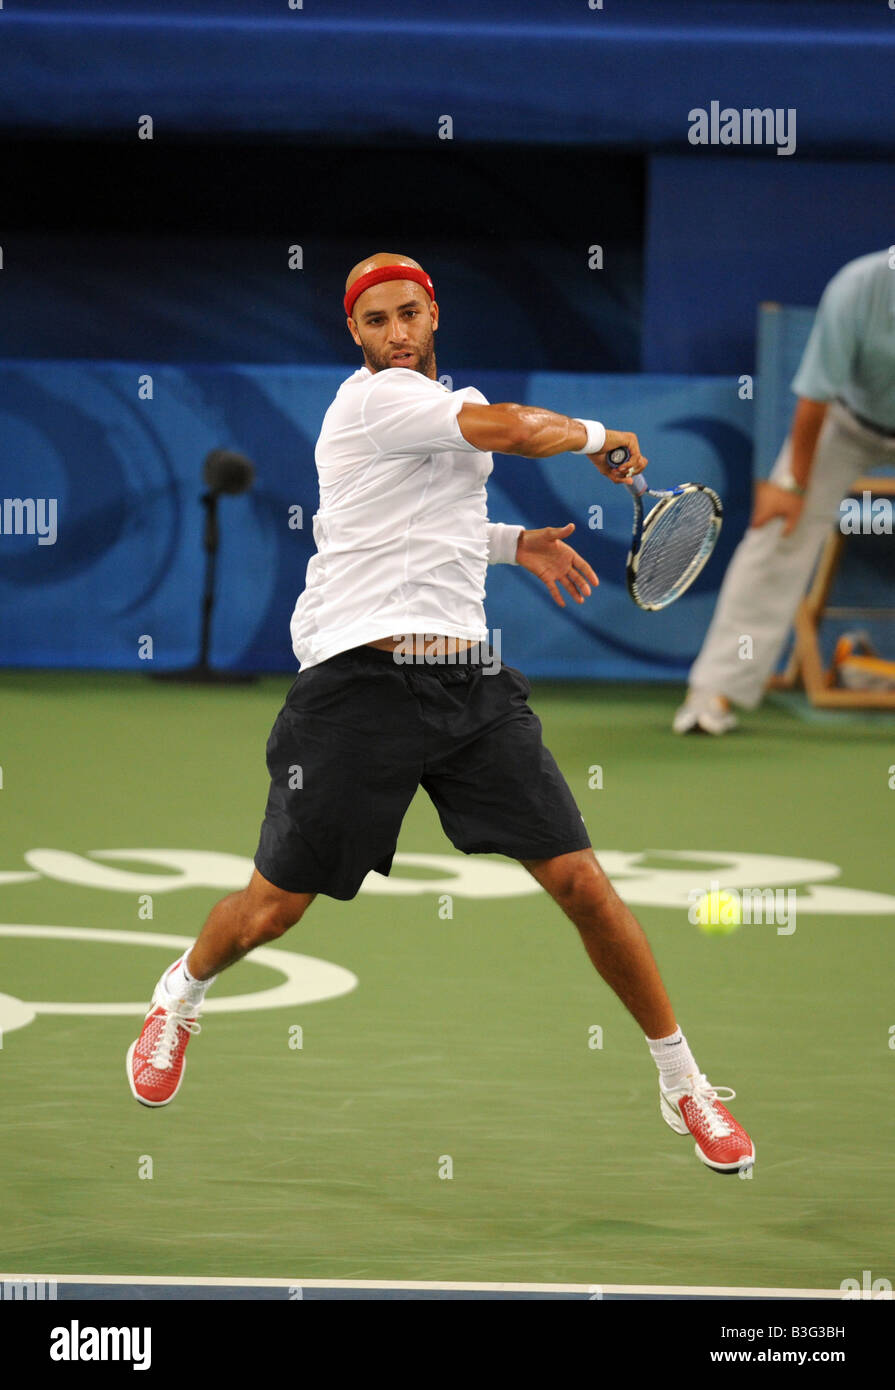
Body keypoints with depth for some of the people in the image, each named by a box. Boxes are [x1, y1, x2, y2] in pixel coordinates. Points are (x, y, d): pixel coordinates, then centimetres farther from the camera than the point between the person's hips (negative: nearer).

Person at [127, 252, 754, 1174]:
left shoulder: (441, 405, 19)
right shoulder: (374, 399, -9)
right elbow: (518, 430, -20)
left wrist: (510, 542, 22)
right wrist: (598, 437, -1)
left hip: (469, 683, 6)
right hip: (361, 678, -6)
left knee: (580, 882, -4)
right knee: (274, 908, 3)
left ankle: (681, 1082, 6)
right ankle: (182, 995, 36)